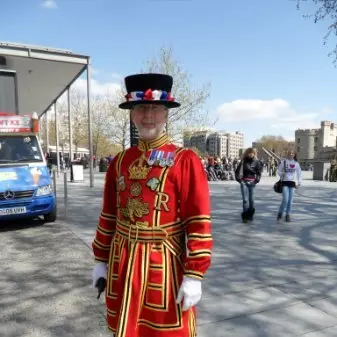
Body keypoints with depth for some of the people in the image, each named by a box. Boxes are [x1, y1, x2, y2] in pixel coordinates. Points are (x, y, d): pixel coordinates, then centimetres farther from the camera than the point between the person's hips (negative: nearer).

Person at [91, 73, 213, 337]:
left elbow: (199, 223, -14)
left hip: (164, 265, -4)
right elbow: (109, 216, 11)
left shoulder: (185, 160, -11)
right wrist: (101, 260, 13)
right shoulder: (119, 161, 5)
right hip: (122, 264, 5)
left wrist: (194, 275, -16)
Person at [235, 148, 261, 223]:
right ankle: (245, 216, -4)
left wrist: (257, 180, -4)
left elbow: (259, 172, 8)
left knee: (251, 199, 8)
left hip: (252, 182, 1)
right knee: (245, 199, -6)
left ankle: (250, 215, 21)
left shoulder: (256, 162, 3)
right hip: (244, 182, -1)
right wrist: (239, 179, 0)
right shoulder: (243, 161, 4)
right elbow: (237, 171, 9)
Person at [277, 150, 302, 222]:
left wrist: (299, 183, 3)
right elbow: (279, 171, 4)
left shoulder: (296, 163, 5)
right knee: (285, 200, -12)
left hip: (292, 182, 3)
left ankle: (288, 215, 15)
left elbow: (299, 173, 11)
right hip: (285, 182, -3)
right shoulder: (283, 161, -2)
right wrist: (282, 174, -14)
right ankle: (280, 213, 9)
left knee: (290, 200, 4)